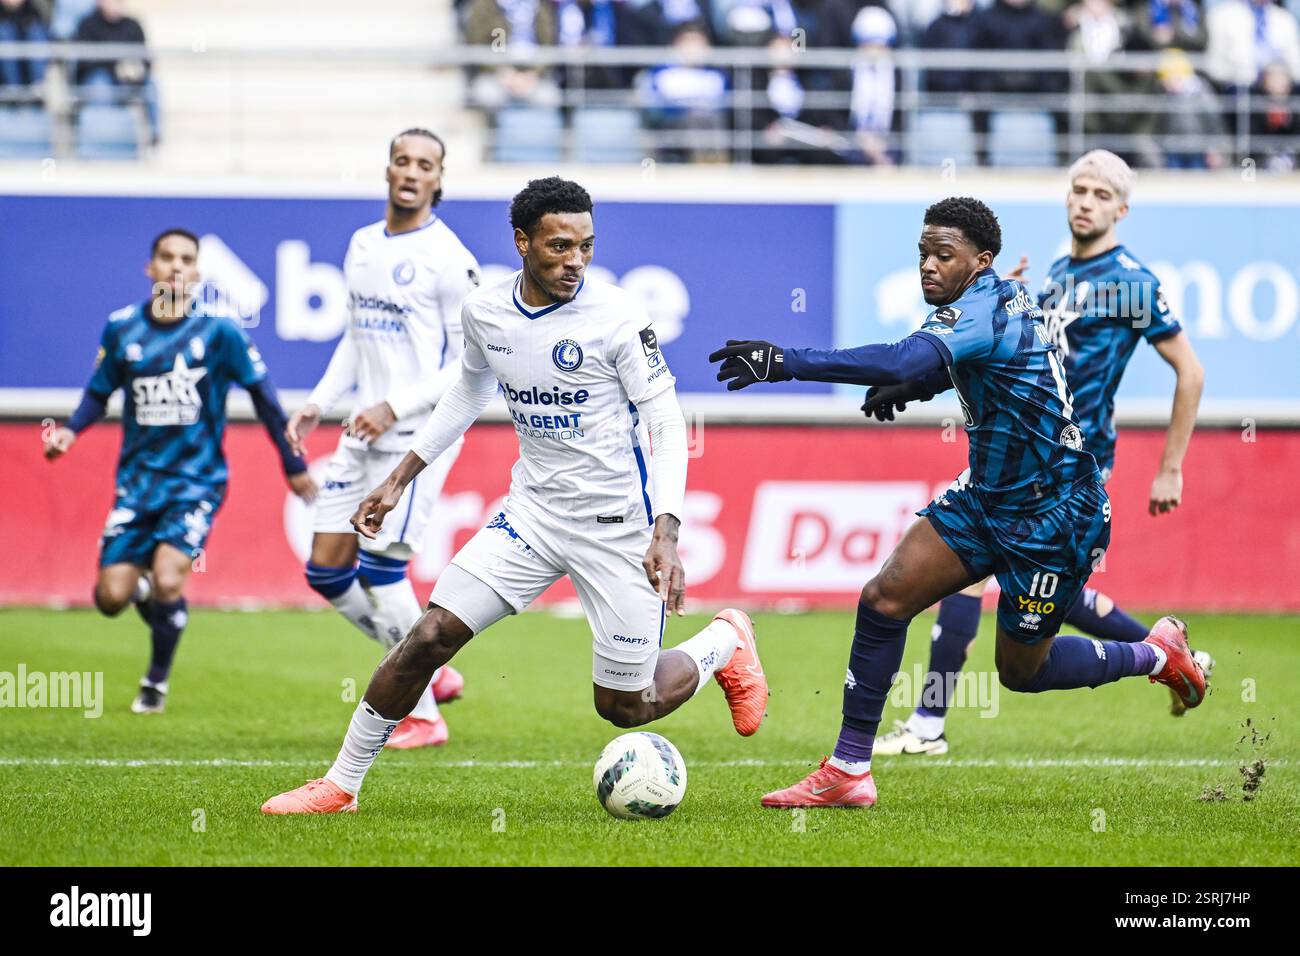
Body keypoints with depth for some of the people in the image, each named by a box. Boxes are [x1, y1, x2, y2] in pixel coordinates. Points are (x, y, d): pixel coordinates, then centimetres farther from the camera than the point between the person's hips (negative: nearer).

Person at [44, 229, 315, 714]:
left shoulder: (218, 331, -7)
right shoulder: (122, 329, 0)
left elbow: (261, 393, 2)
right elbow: (99, 392, 12)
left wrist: (293, 464, 6)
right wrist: (70, 430, -8)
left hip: (196, 479, -2)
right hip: (139, 478, 3)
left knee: (167, 582, -20)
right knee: (110, 597, -6)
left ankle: (157, 682, 6)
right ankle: (142, 586, 33)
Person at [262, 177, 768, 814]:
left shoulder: (616, 317, -16)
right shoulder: (484, 312, -1)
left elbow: (667, 423, -14)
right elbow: (468, 394, 20)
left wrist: (665, 534, -25)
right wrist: (399, 479, 19)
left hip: (616, 522, -4)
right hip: (532, 510, 4)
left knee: (625, 708, 3)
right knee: (430, 636, -10)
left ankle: (725, 643, 33)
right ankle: (340, 785, 3)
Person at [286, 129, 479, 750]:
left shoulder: (448, 258, -11)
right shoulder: (362, 245, 12)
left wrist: (395, 407, -19)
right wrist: (319, 402, 11)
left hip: (421, 432, -8)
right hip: (365, 432, 8)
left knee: (380, 568, -11)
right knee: (326, 570, 4)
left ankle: (422, 717, 1)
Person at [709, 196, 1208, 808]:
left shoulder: (981, 312, -25)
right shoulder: (1005, 296, 3)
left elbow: (902, 362, -44)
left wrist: (786, 362, -47)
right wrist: (913, 386, 8)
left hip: (1054, 516, -9)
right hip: (987, 497, 9)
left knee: (1022, 671, 6)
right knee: (884, 599, -6)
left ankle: (1155, 655, 31)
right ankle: (848, 773, -2)